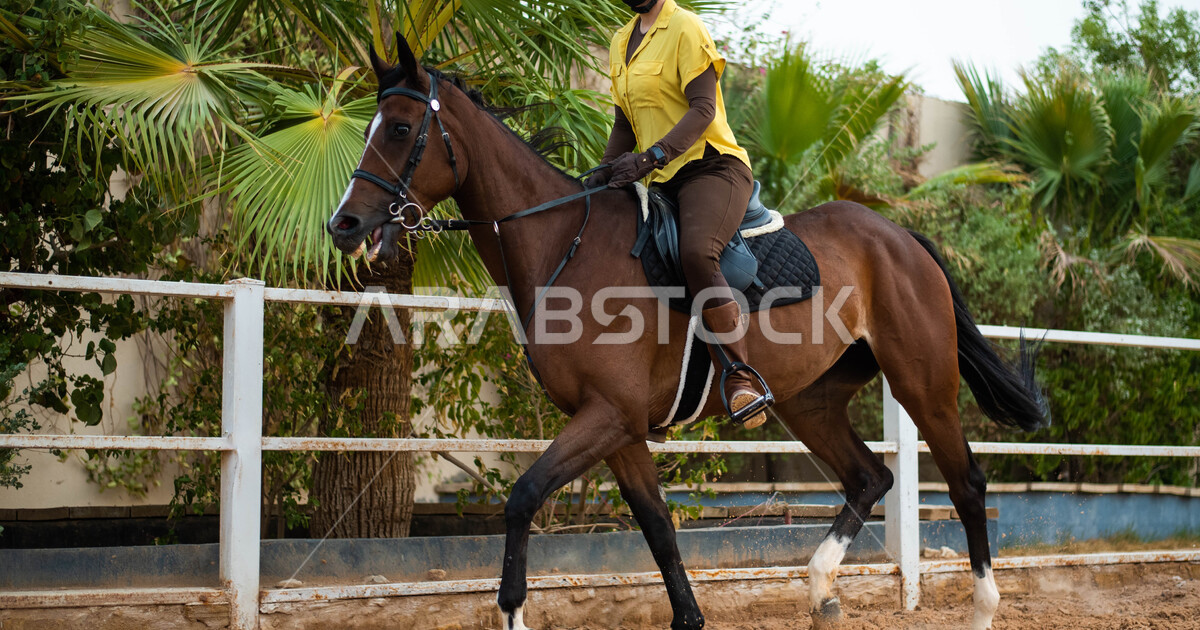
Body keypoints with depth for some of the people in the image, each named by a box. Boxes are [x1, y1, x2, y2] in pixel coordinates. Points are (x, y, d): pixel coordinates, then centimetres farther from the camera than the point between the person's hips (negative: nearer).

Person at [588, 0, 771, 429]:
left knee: (696, 252, -36)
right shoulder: (621, 44, 18)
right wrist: (606, 172, 7)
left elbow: (704, 108, -16)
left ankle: (740, 380, -33)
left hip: (712, 167, -9)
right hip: (663, 183, 9)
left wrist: (651, 156, -28)